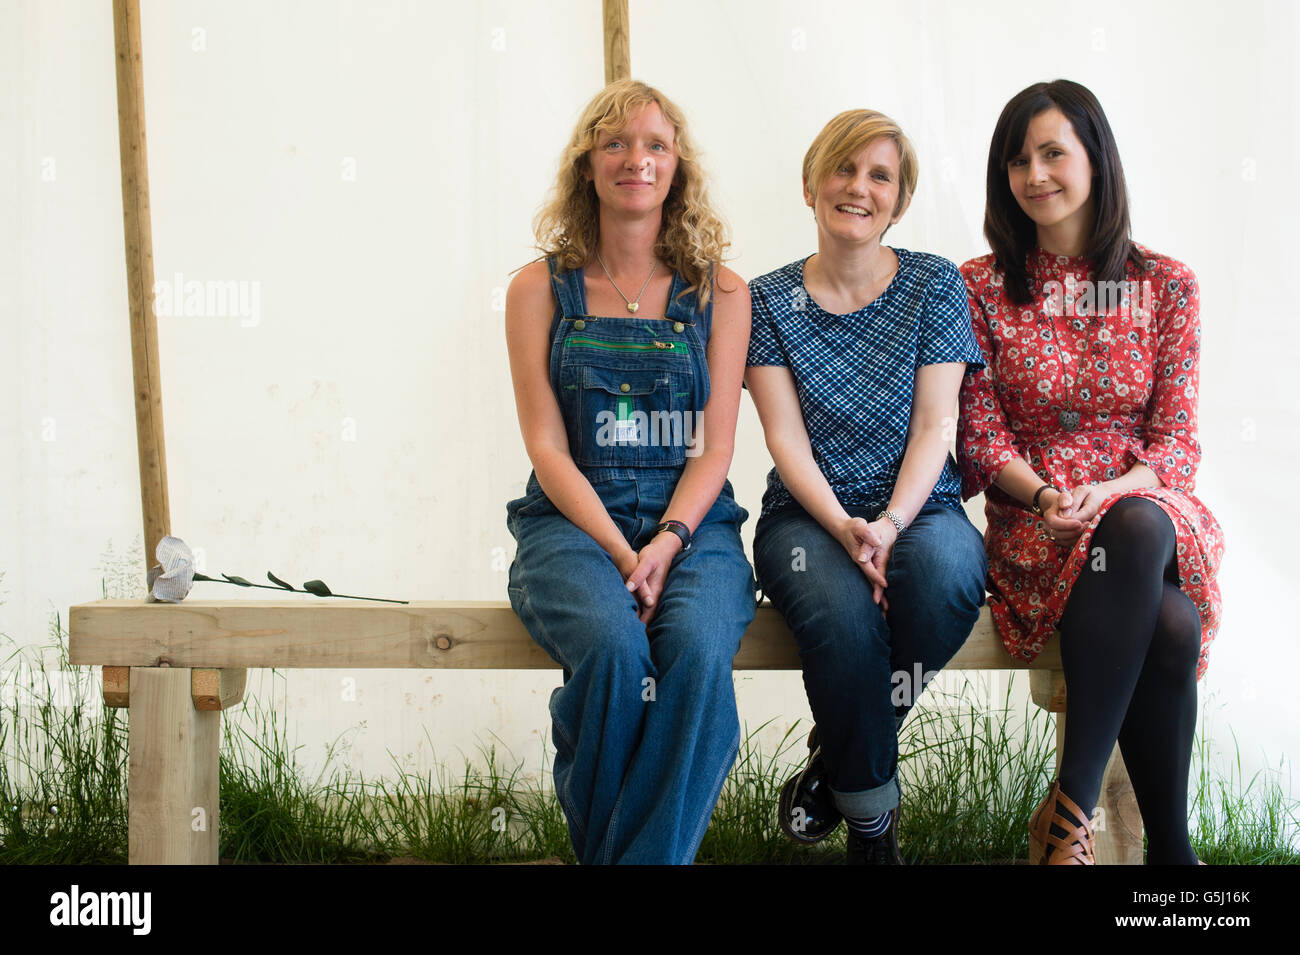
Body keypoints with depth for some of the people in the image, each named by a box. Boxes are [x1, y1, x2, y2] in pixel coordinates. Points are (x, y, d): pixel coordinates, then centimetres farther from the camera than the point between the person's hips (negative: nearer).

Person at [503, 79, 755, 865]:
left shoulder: (718, 293, 10)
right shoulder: (541, 289, 8)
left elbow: (715, 448, 5)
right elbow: (547, 446, 1)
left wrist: (665, 543, -14)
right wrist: (619, 552, -13)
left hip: (692, 520, 1)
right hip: (573, 519, 0)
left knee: (698, 650, -33)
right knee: (611, 645, -33)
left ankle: (653, 853, -21)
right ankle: (601, 849, -11)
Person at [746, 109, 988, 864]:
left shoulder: (935, 285, 6)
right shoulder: (769, 301, 6)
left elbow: (935, 424, -2)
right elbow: (786, 437, -2)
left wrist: (891, 525, -19)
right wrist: (845, 528, -20)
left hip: (919, 508, 1)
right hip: (808, 513, -1)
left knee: (947, 575, -36)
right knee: (843, 613, -35)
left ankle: (841, 756, -9)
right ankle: (873, 822, -11)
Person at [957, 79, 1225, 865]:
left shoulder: (1167, 285, 9)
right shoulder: (982, 287, 8)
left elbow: (1176, 439, 4)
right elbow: (980, 434, 4)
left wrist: (1107, 494, -17)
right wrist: (1046, 495, -17)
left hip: (1148, 505, 1)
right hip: (1034, 526, -1)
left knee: (1137, 527, -40)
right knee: (1168, 629, -35)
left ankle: (1071, 808, -36)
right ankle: (1169, 845, -23)